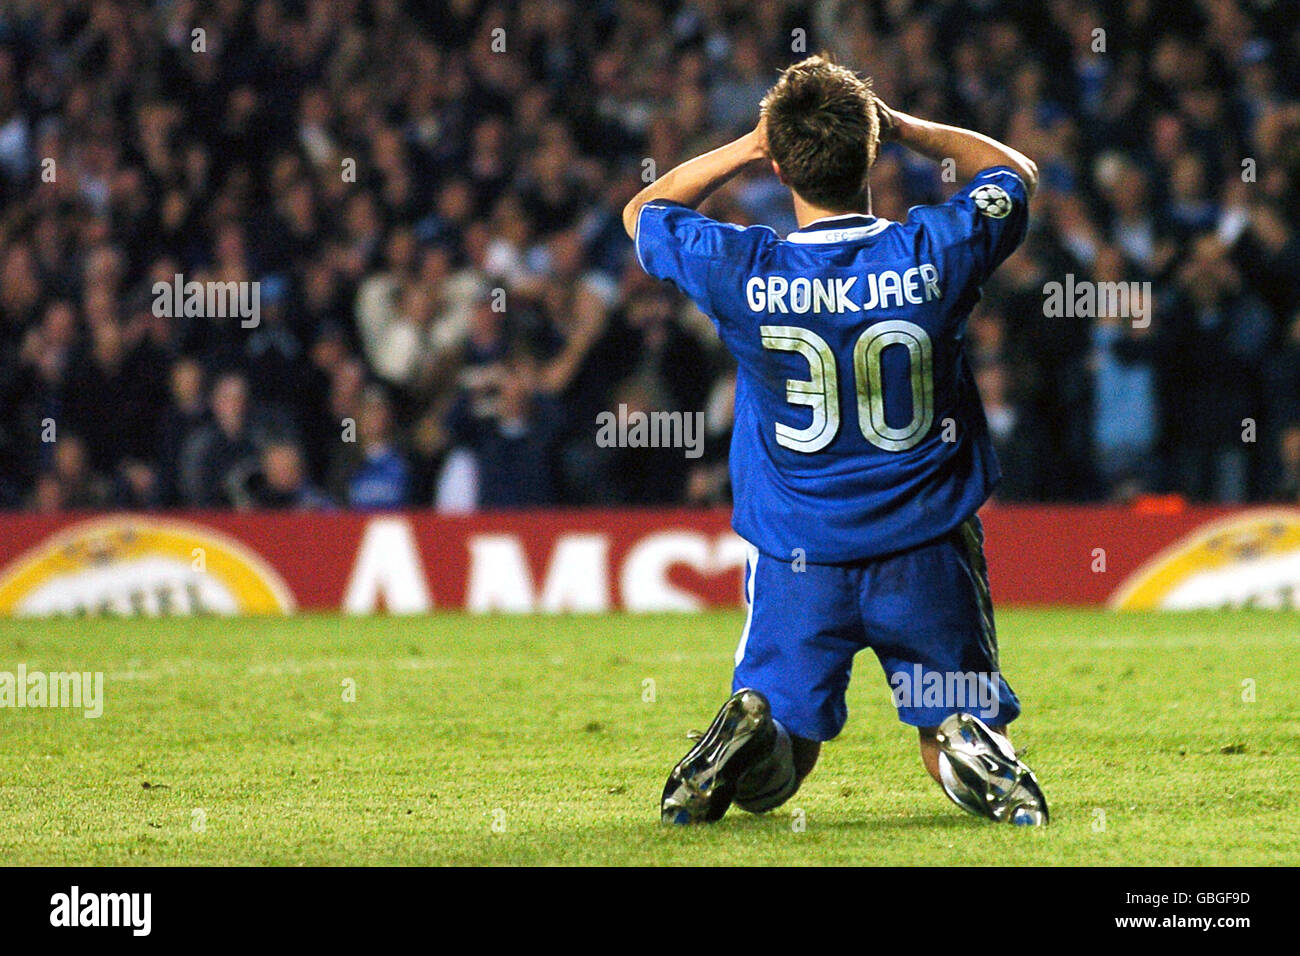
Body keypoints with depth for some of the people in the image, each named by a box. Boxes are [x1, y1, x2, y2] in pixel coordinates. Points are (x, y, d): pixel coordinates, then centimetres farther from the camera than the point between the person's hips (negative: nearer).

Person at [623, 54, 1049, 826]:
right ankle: (978, 756, -20)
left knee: (771, 780, 14)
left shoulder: (741, 269, -14)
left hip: (796, 556, 0)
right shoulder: (935, 252, -13)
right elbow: (1015, 173, 10)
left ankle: (746, 731, -19)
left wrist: (746, 148, 6)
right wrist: (906, 128, 11)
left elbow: (643, 212, 9)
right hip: (927, 552, 0)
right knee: (957, 738, 14)